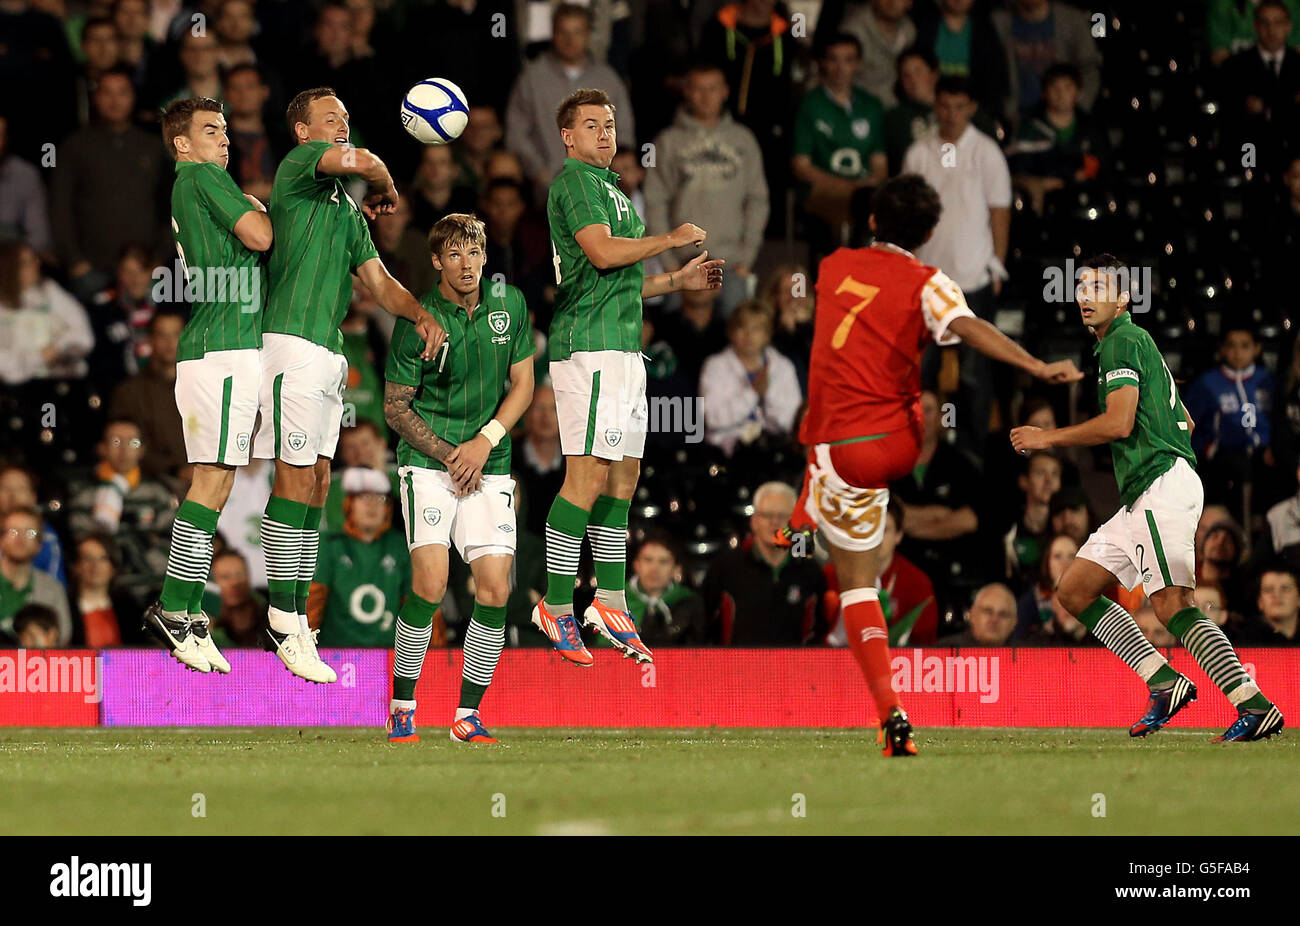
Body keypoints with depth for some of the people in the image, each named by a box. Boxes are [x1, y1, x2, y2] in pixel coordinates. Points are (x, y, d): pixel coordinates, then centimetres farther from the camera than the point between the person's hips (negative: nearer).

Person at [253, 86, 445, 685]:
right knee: (296, 475, -10)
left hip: (329, 352, 9)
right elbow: (362, 161, -20)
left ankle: (294, 614, 12)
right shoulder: (297, 165, -2)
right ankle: (285, 617, -10)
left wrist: (421, 316, 0)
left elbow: (378, 280, 18)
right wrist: (385, 190, 3)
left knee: (316, 479, 8)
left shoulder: (346, 209, 23)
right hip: (292, 340, -9)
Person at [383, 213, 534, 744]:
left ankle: (468, 714, 4)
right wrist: (449, 457, -10)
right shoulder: (418, 321, -9)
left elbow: (522, 385, 7)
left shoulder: (509, 303, 2)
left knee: (495, 588, -8)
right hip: (428, 458, -4)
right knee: (431, 581, -19)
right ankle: (402, 706, -5)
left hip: (490, 466, 4)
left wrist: (484, 443, -7)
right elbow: (395, 407, -3)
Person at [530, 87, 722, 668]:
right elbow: (602, 252, -20)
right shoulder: (574, 179, -6)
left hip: (623, 347, 10)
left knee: (623, 477, 9)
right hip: (589, 344, -10)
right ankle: (556, 607, -11)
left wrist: (678, 281, 21)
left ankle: (610, 603, 11)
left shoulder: (607, 187, 25)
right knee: (588, 477, -13)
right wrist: (672, 241, -10)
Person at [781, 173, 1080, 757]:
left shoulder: (834, 267, 8)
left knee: (857, 582, 4)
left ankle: (890, 714, -6)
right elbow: (966, 328, -23)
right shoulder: (926, 285, -4)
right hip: (899, 442, 0)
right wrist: (1038, 367, -33)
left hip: (841, 451, 0)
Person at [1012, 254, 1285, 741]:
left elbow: (1119, 423, -17)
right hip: (1140, 499, 11)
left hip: (1162, 484, -11)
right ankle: (1164, 682, 2)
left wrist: (1047, 439, -8)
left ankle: (1255, 706, -25)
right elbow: (1185, 422, 30)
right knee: (1074, 590, 8)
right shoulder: (1137, 342, 25)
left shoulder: (1123, 340, -5)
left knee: (1173, 606, -19)